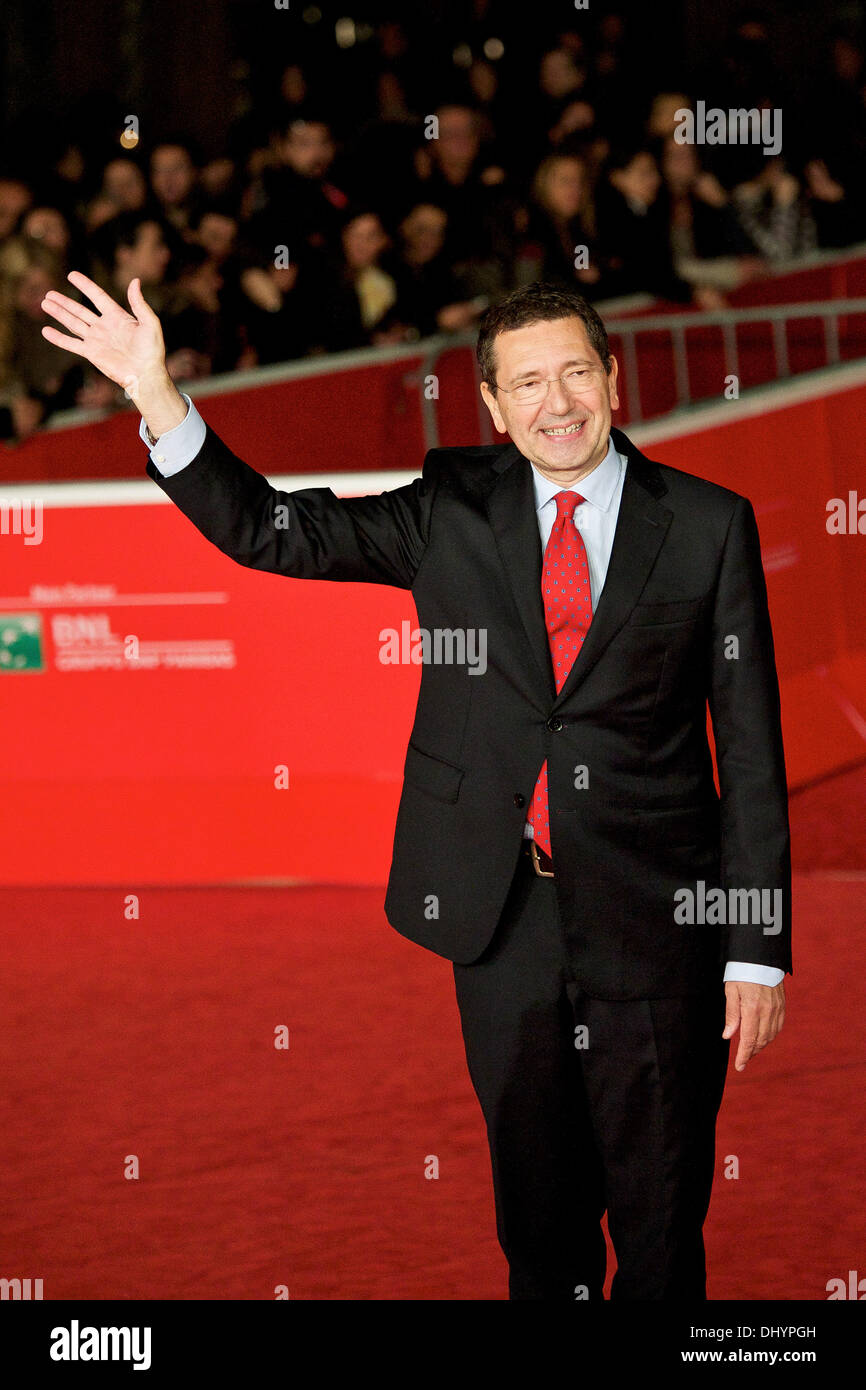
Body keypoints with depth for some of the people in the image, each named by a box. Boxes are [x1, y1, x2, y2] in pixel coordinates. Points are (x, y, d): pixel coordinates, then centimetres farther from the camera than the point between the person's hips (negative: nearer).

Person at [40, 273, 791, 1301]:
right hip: (501, 914, 2)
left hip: (653, 926, -2)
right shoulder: (453, 507, 5)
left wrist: (759, 948, -3)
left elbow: (751, 748, 0)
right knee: (538, 1215, 13)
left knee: (661, 1223, 5)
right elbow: (272, 532, 1)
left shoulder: (708, 525, -1)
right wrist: (155, 394, -12)